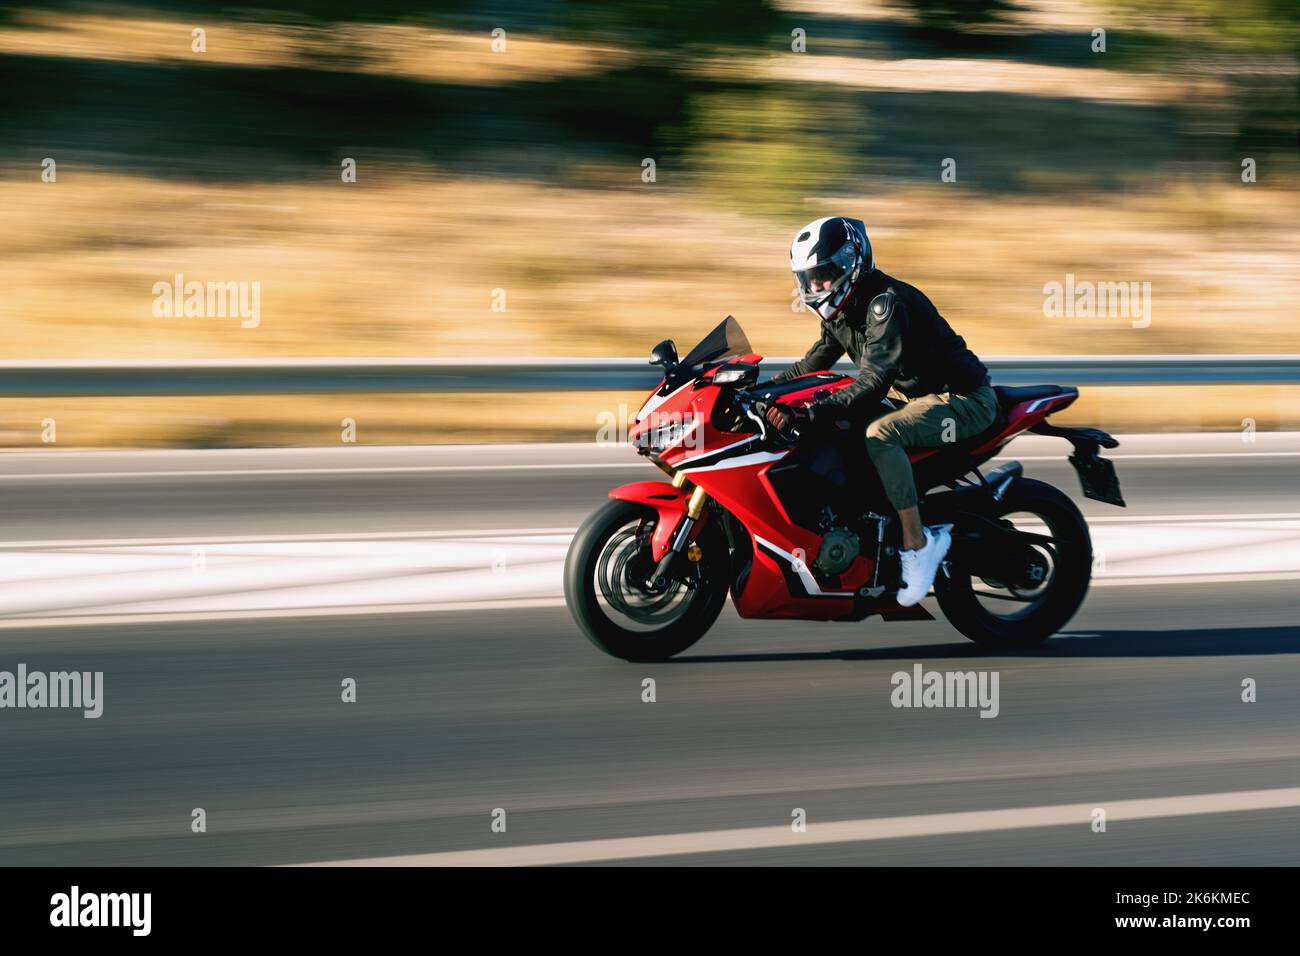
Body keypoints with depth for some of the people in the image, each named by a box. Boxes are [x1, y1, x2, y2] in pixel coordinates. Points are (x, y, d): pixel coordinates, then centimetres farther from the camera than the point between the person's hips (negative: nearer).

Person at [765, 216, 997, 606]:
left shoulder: (886, 303, -24)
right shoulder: (841, 310, 7)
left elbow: (872, 385, -31)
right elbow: (812, 365, 20)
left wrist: (806, 412, -40)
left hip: (964, 399, -11)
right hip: (927, 398, 11)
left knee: (880, 435, -32)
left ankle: (916, 544, -28)